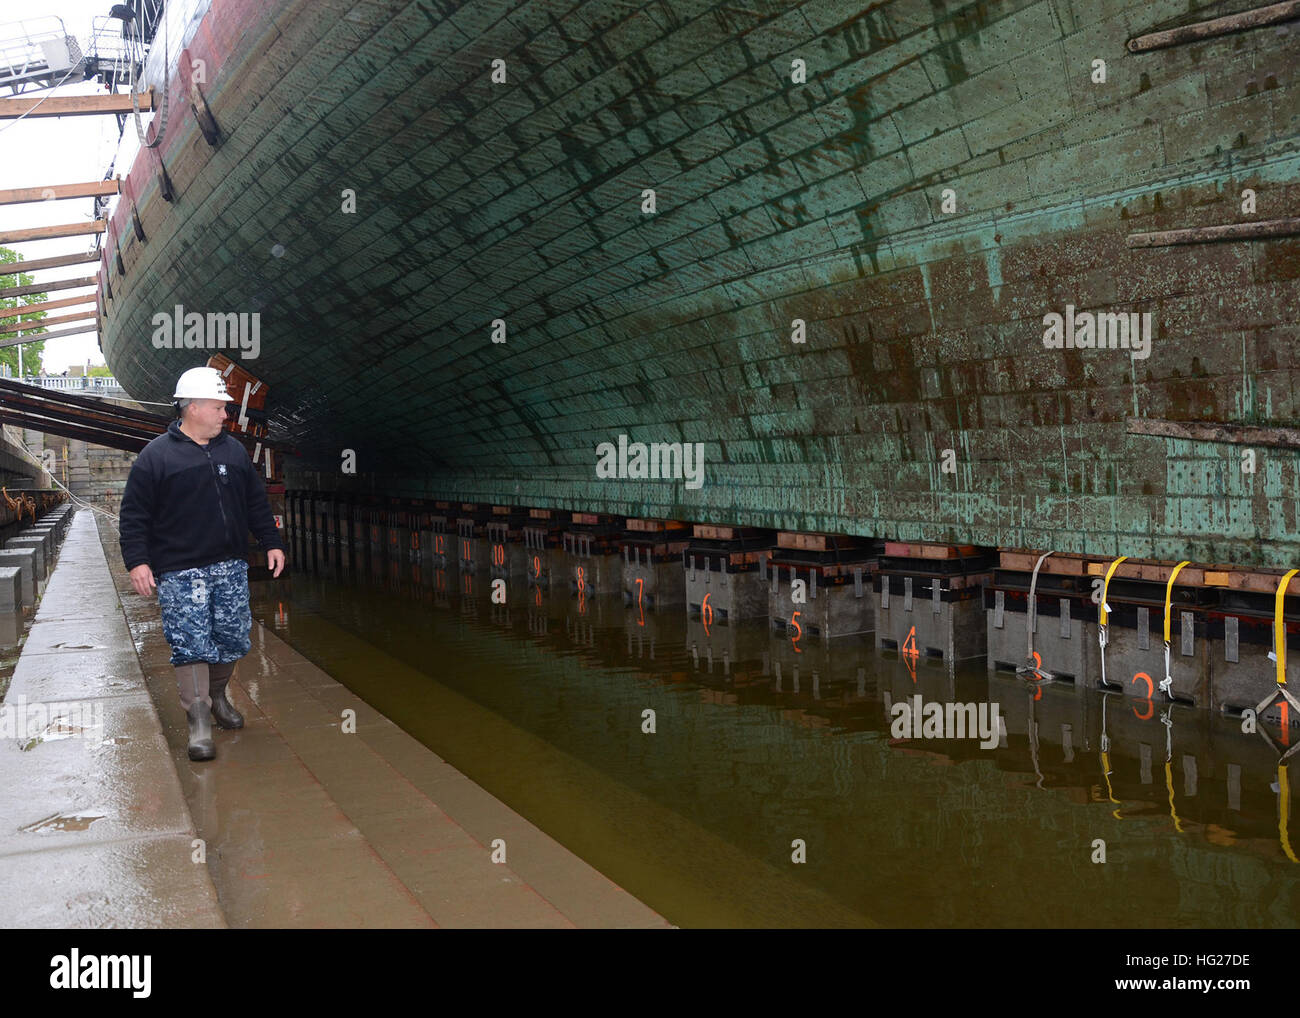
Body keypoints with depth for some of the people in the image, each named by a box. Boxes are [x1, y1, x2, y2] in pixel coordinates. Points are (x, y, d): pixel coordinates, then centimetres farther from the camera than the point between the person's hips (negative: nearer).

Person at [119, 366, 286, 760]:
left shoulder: (233, 449, 12)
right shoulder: (156, 455, -3)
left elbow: (256, 503, 20)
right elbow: (133, 515, -3)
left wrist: (271, 543, 15)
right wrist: (137, 561, -11)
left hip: (231, 568, 5)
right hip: (180, 572, -5)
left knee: (233, 638, 8)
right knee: (190, 644, -7)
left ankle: (217, 696, 32)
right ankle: (199, 720, -1)